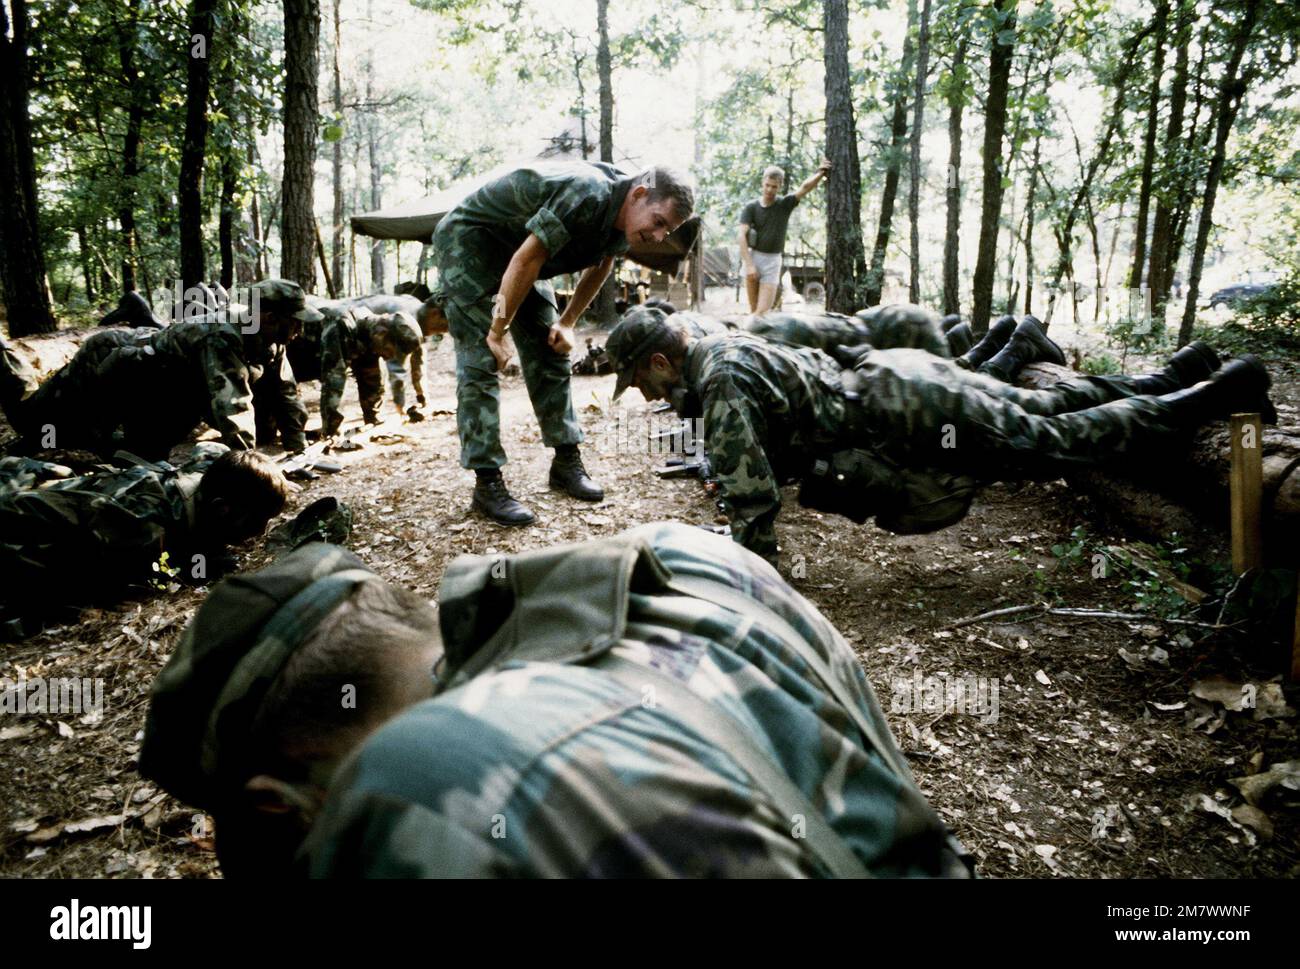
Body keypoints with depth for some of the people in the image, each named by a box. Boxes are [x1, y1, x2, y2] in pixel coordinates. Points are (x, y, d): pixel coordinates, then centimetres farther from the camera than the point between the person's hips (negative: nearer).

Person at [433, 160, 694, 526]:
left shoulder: (622, 220, -6)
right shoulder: (587, 194, -33)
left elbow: (599, 266, 13)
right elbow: (525, 262, -31)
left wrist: (566, 323, 8)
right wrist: (498, 332, -23)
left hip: (518, 251, 9)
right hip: (469, 238, -8)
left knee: (550, 352, 4)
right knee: (480, 361, -13)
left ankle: (566, 461, 12)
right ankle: (487, 483, -12)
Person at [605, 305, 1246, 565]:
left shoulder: (720, 385, -22)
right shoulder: (725, 348, 8)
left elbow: (753, 496, -27)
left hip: (918, 417, -8)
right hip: (899, 376, 8)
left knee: (1071, 441, 5)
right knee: (1047, 411, 24)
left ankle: (1223, 391, 17)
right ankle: (1174, 375, 39)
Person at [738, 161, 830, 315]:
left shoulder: (785, 204, 2)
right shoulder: (751, 208, -1)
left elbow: (805, 187, -11)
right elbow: (742, 236, -9)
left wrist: (821, 173, -26)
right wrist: (749, 264, -18)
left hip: (773, 261, 0)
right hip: (752, 257, 0)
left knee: (763, 311, -8)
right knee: (754, 310, 5)